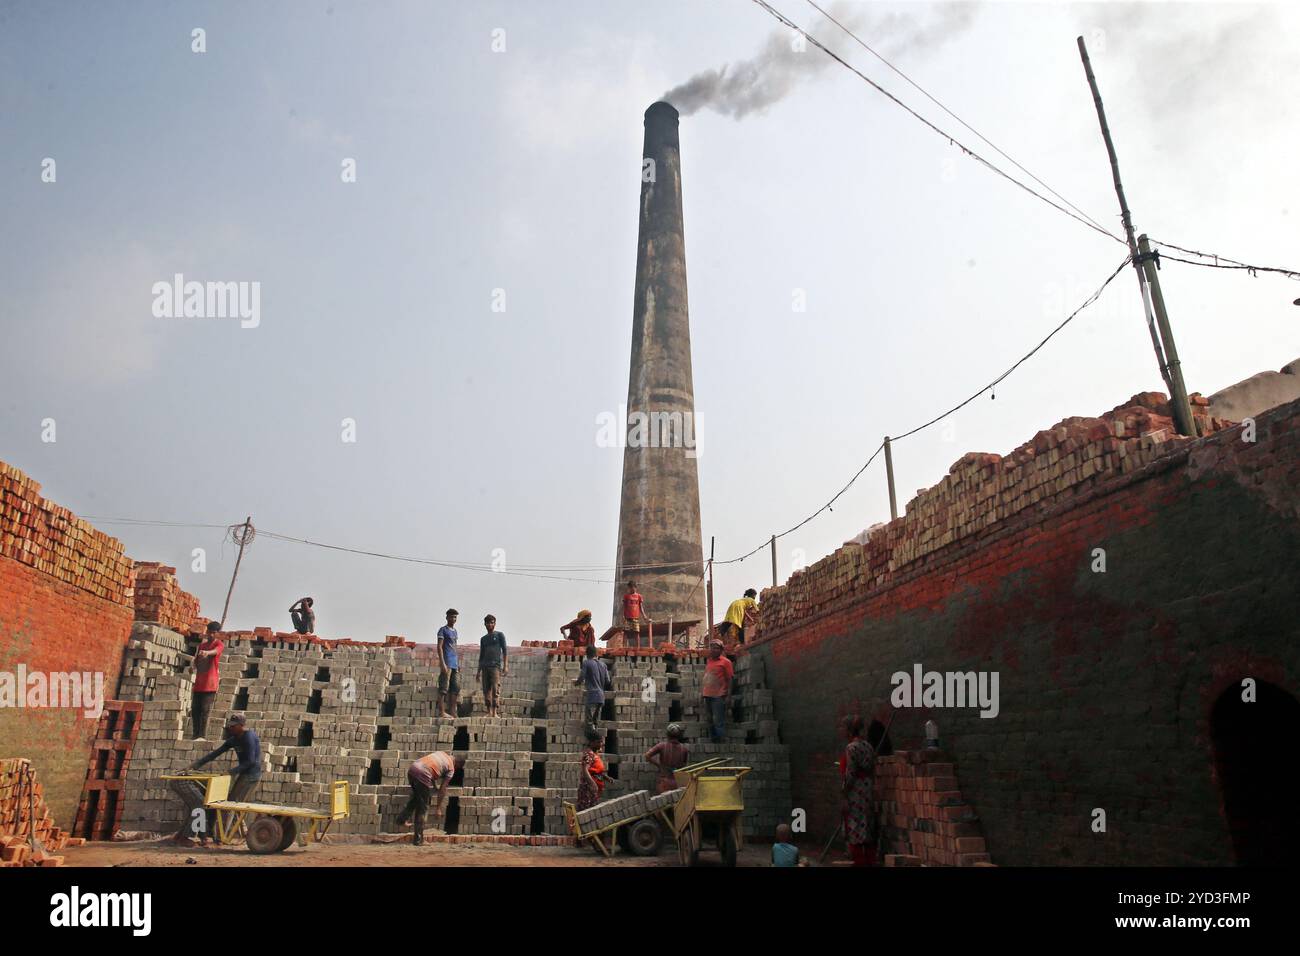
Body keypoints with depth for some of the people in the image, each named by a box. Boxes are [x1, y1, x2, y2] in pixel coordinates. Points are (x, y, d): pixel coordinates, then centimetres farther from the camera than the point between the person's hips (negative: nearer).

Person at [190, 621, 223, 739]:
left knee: (205, 710, -10)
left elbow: (216, 651, -29)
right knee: (195, 710, 7)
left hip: (210, 684, -7)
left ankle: (202, 736, -10)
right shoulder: (202, 644, 18)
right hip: (198, 683, 7)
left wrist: (207, 653, -51)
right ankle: (195, 735, 14)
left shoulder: (219, 644, -3)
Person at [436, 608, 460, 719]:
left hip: (455, 663, 8)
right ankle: (441, 712, -7)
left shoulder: (455, 631, 20)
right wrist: (442, 663, -20)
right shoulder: (443, 630, -3)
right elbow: (439, 647, -11)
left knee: (456, 688, 6)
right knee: (444, 688, -8)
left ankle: (452, 712, 10)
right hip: (447, 663, -8)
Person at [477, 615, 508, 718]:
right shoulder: (483, 639, 19)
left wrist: (505, 665, -9)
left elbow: (504, 650, 1)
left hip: (496, 665, -5)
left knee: (495, 689, -12)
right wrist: (478, 670, 15)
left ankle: (495, 712, -14)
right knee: (486, 690, 1)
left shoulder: (499, 635, 7)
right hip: (485, 667, 5)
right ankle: (489, 712, 5)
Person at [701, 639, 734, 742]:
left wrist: (728, 696, -12)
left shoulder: (725, 662, -4)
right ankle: (712, 740, 22)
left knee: (718, 721, -7)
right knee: (710, 721, 13)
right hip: (708, 695, 7)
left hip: (719, 696, -7)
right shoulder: (708, 661, 15)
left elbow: (729, 679, -7)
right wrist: (704, 693, 17)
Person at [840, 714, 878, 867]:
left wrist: (845, 798, -13)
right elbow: (873, 771, 13)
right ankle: (870, 861, 18)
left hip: (855, 791, -8)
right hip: (868, 790, 8)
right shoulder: (869, 747, 9)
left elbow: (849, 775, -17)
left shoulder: (851, 748, -15)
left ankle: (859, 862, 0)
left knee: (854, 830, -2)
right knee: (868, 828, 13)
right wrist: (870, 789, 19)